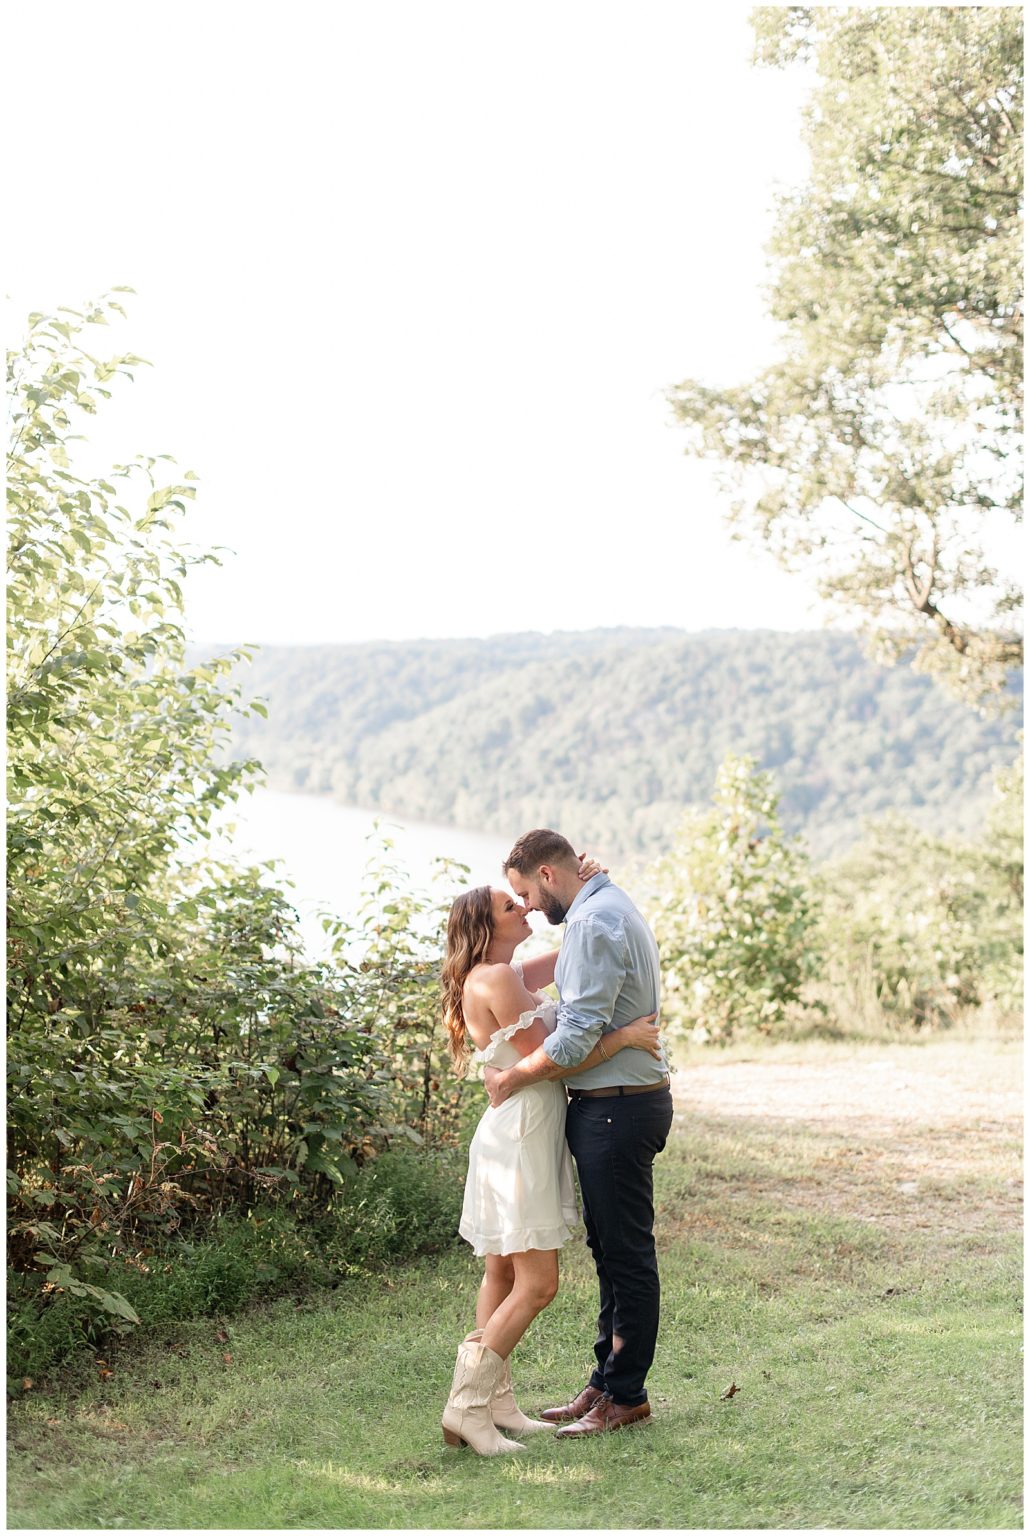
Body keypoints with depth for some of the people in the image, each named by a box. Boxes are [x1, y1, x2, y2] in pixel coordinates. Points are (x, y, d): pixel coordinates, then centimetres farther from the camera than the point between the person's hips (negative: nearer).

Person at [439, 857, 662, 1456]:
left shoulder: (509, 975, 13)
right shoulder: (496, 980, -16)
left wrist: (586, 888, 11)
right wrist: (623, 1037, -15)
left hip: (524, 1132, 10)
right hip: (520, 1133, -10)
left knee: (504, 1274, 12)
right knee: (536, 1283, -9)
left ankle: (498, 1404, 19)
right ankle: (466, 1406, -6)